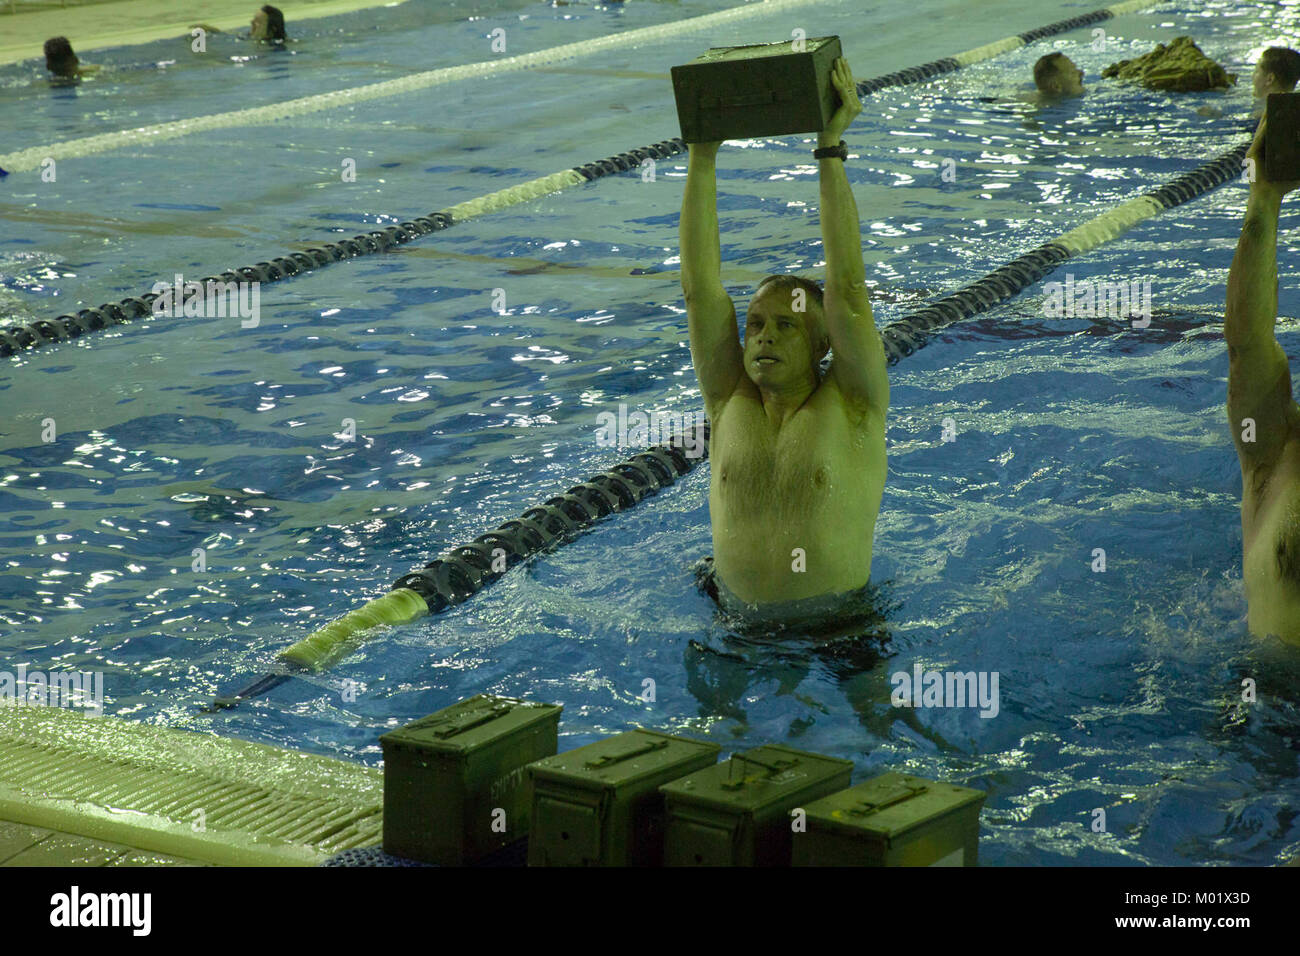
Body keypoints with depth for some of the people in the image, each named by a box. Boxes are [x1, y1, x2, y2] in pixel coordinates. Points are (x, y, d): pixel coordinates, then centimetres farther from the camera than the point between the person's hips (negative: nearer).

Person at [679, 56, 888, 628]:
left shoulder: (853, 408, -1)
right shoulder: (730, 403, 7)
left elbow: (847, 288, -11)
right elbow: (699, 286, 0)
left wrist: (830, 149, -13)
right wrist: (702, 156, -6)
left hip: (836, 621, -2)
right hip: (734, 621, 2)